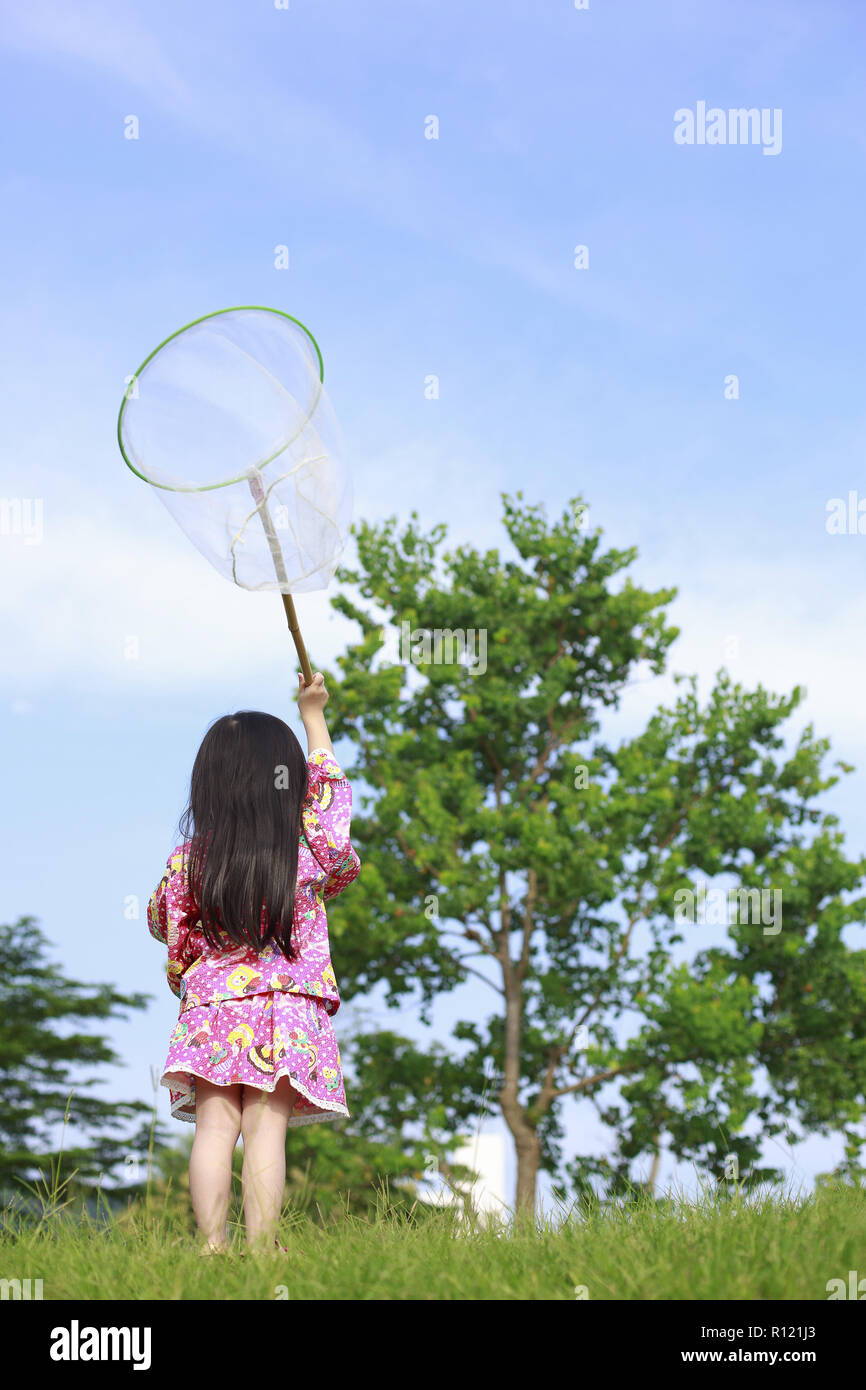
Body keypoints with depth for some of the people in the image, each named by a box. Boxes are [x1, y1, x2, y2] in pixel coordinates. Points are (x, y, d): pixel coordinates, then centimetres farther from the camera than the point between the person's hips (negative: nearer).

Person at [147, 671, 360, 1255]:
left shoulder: (187, 861, 1)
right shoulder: (310, 856, 1)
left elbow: (167, 928, 13)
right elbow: (330, 789, 17)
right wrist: (313, 718, 27)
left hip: (210, 1010, 1)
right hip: (287, 1011, -1)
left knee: (214, 1126, 0)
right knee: (267, 1130, -4)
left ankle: (212, 1245, -2)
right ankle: (261, 1245, -7)